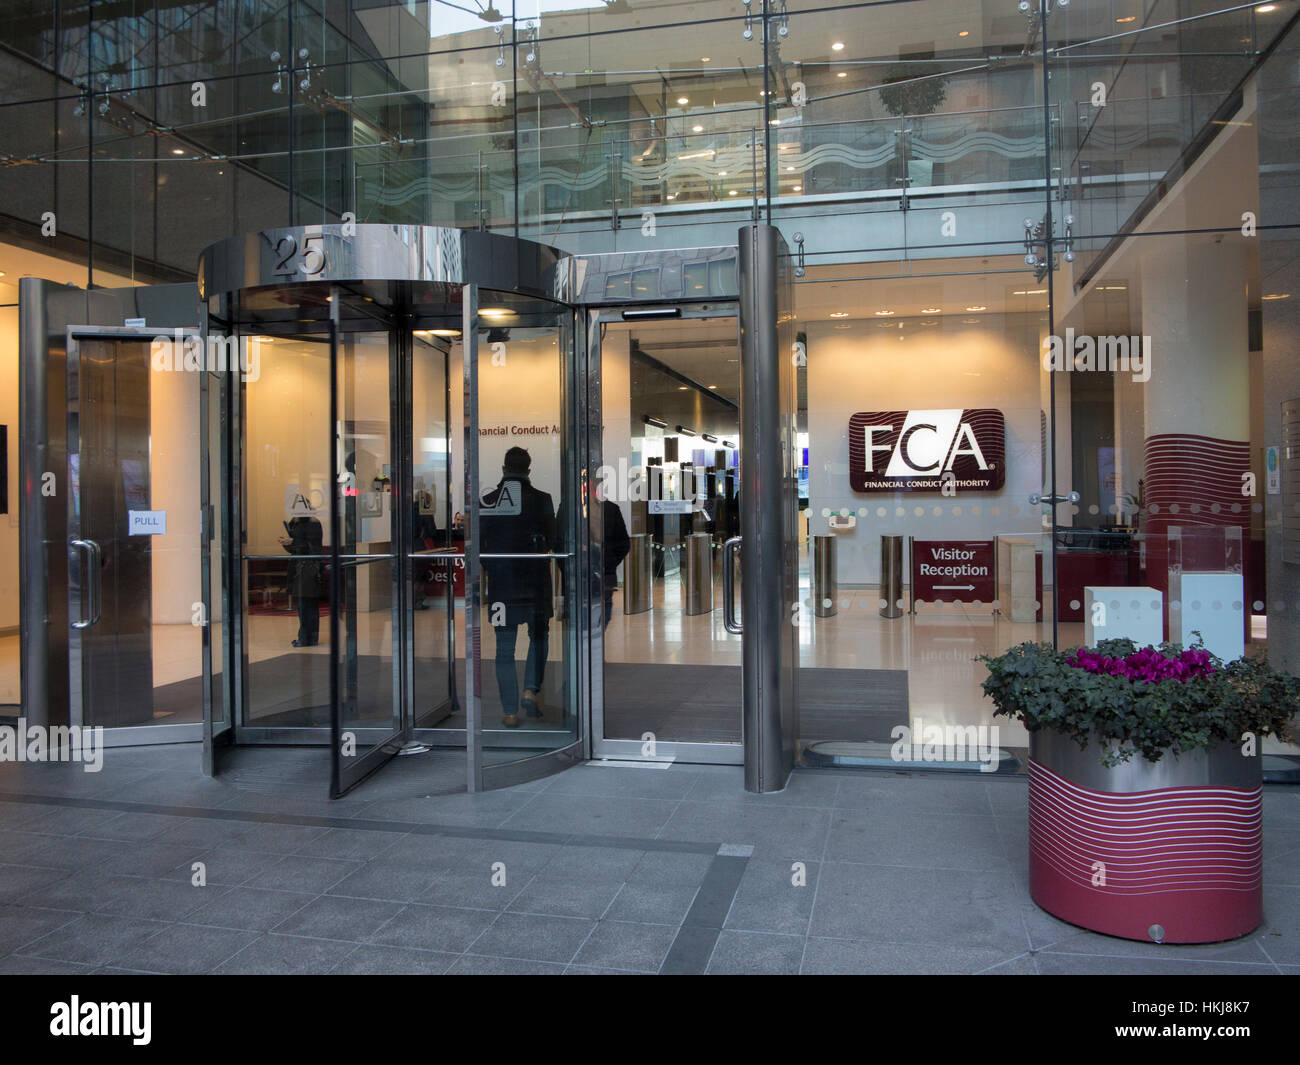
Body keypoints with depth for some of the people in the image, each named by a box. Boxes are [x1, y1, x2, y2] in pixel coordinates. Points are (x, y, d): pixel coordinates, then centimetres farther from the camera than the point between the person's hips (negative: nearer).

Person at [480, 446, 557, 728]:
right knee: (539, 636, 18)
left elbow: (479, 545, 3)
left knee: (505, 647, 6)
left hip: (500, 582, 1)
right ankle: (531, 690, 2)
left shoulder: (486, 502, -1)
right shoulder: (541, 500, -6)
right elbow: (553, 541, -3)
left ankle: (510, 711, 8)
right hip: (534, 581, -1)